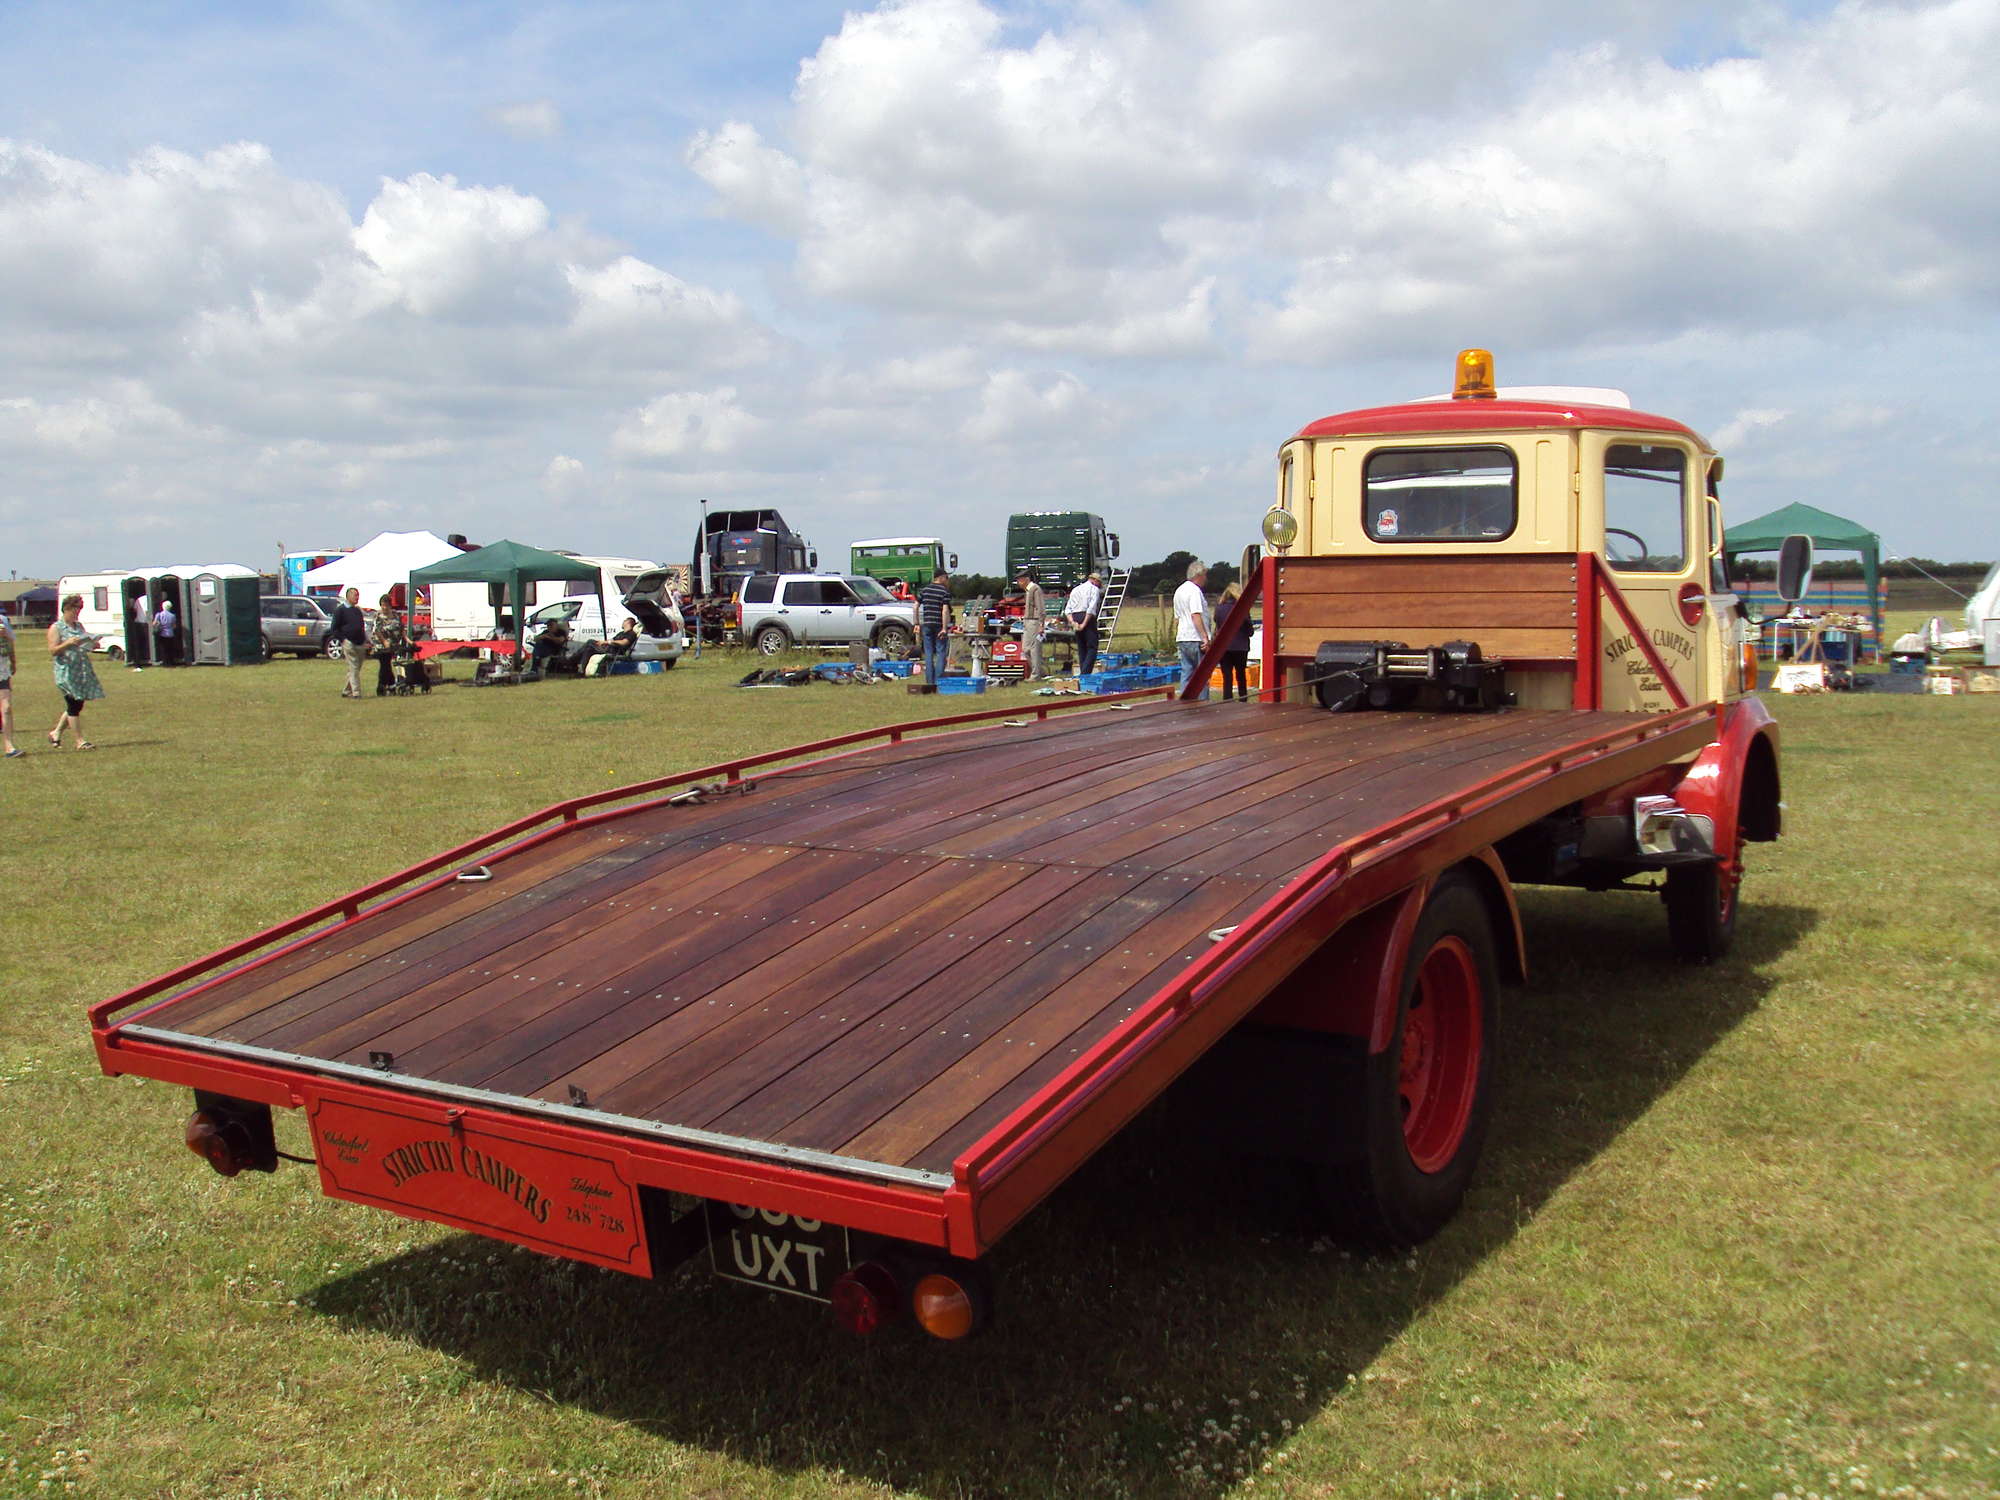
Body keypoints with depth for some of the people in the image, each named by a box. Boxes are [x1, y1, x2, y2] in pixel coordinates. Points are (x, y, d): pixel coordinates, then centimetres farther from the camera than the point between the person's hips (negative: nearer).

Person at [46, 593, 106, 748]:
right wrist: (68, 643, -26)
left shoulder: (79, 626, 16)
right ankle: (80, 741, -1)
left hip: (83, 671, 7)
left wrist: (93, 644, 3)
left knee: (77, 705, 10)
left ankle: (56, 733, 26)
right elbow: (53, 650, -11)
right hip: (67, 672, -7)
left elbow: (86, 644, 25)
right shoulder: (56, 628, -4)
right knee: (74, 706, -5)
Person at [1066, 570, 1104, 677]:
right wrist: (1084, 624, -16)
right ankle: (1085, 674, -19)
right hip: (1088, 619, -6)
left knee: (1081, 648, 12)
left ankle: (1082, 673, 10)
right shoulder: (1094, 589, 1)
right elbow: (1092, 608, -14)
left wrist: (1073, 622, -2)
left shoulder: (1075, 590, 21)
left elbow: (1067, 609, 10)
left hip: (1075, 617, 6)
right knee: (1092, 648, -6)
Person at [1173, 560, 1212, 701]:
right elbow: (1196, 615, -22)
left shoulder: (1179, 590, 18)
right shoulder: (1194, 591, -12)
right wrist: (1205, 637, -24)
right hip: (1195, 639, -9)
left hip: (1182, 639, 9)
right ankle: (1203, 701, -3)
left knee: (1186, 673, 8)